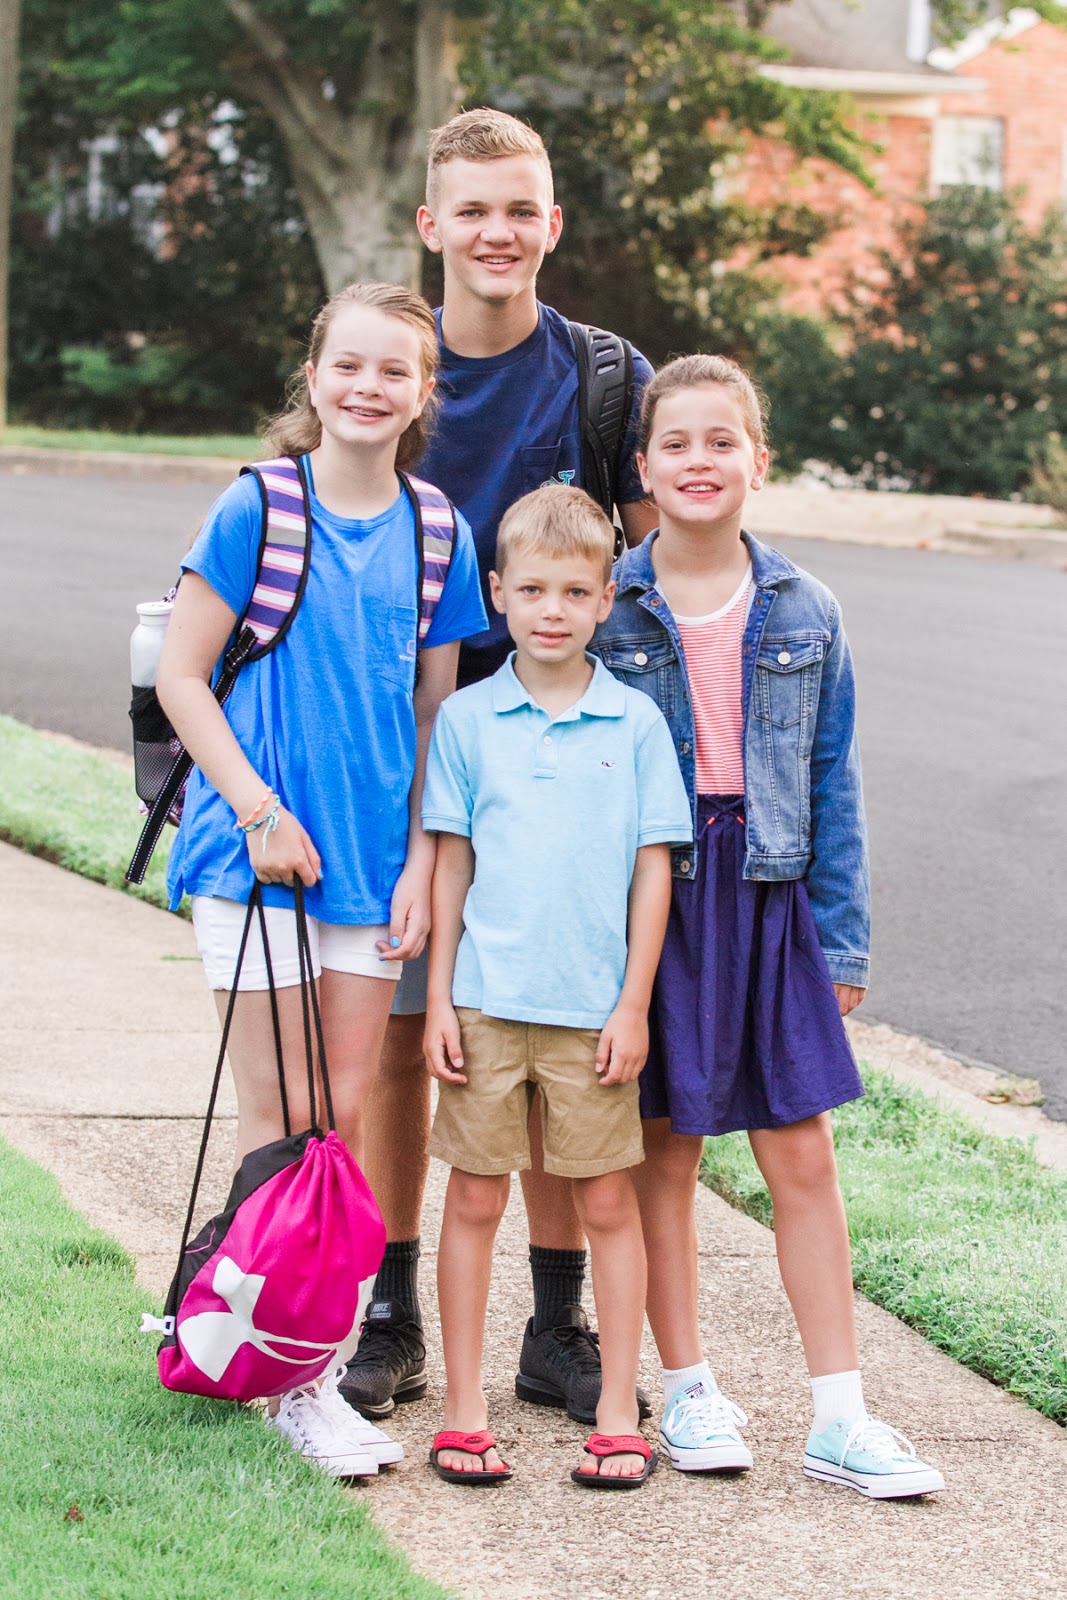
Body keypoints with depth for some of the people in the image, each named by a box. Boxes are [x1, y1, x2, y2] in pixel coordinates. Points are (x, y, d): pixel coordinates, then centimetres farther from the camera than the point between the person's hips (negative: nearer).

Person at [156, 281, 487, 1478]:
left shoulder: (438, 535, 4)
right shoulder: (256, 509, -8)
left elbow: (434, 713, 9)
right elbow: (180, 676, -6)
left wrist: (421, 861, 1)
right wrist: (258, 808, -13)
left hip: (372, 856, 4)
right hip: (256, 845, -4)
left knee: (345, 1117, 7)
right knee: (279, 1116, -1)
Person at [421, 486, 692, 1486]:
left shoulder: (635, 723, 2)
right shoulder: (467, 720, 3)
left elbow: (653, 868, 3)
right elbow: (449, 865, 5)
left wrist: (635, 1005, -2)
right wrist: (439, 1004, 1)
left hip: (594, 1009, 0)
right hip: (486, 1000, 0)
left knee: (607, 1202, 5)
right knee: (474, 1198, 4)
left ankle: (617, 1414, 12)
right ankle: (464, 1413, 12)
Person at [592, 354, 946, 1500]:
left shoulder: (802, 613, 4)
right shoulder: (605, 610, -3)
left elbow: (832, 780, 8)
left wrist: (842, 938, 5)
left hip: (768, 898, 2)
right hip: (646, 899, -2)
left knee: (803, 1157, 2)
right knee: (664, 1149, 6)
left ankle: (839, 1416, 7)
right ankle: (687, 1392, 19)